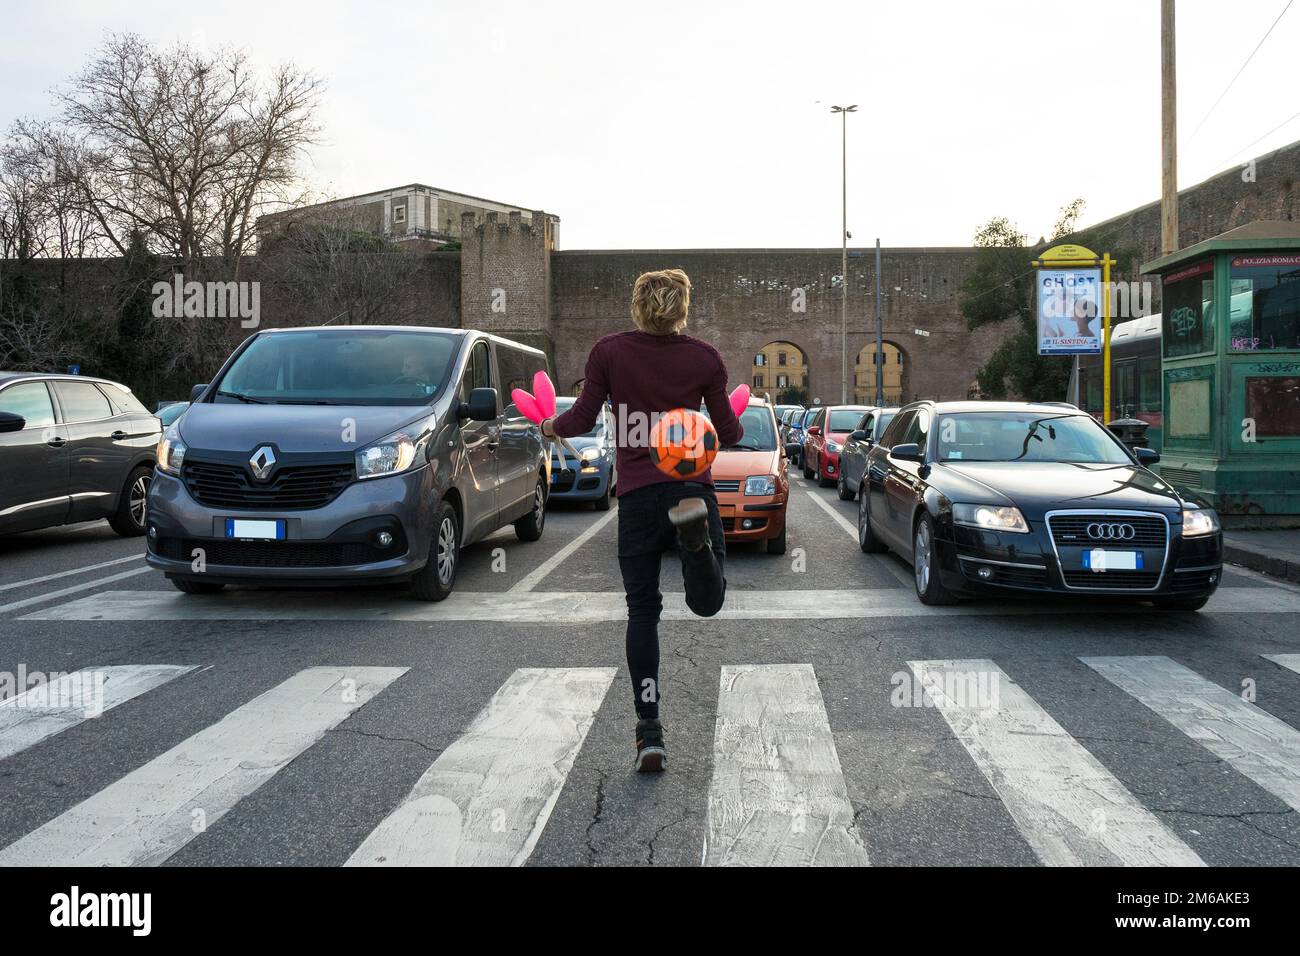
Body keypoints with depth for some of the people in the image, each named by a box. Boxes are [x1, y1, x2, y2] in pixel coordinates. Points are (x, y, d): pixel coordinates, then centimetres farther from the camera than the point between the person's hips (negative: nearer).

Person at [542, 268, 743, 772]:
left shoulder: (609, 351, 0)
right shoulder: (705, 357, 2)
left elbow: (582, 420, 0)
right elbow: (728, 433, 5)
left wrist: (552, 426, 21)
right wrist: (737, 426, 29)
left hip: (637, 493, 0)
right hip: (692, 484, 0)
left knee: (642, 612, 8)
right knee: (707, 601, 9)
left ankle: (649, 731, 5)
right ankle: (695, 531, -25)